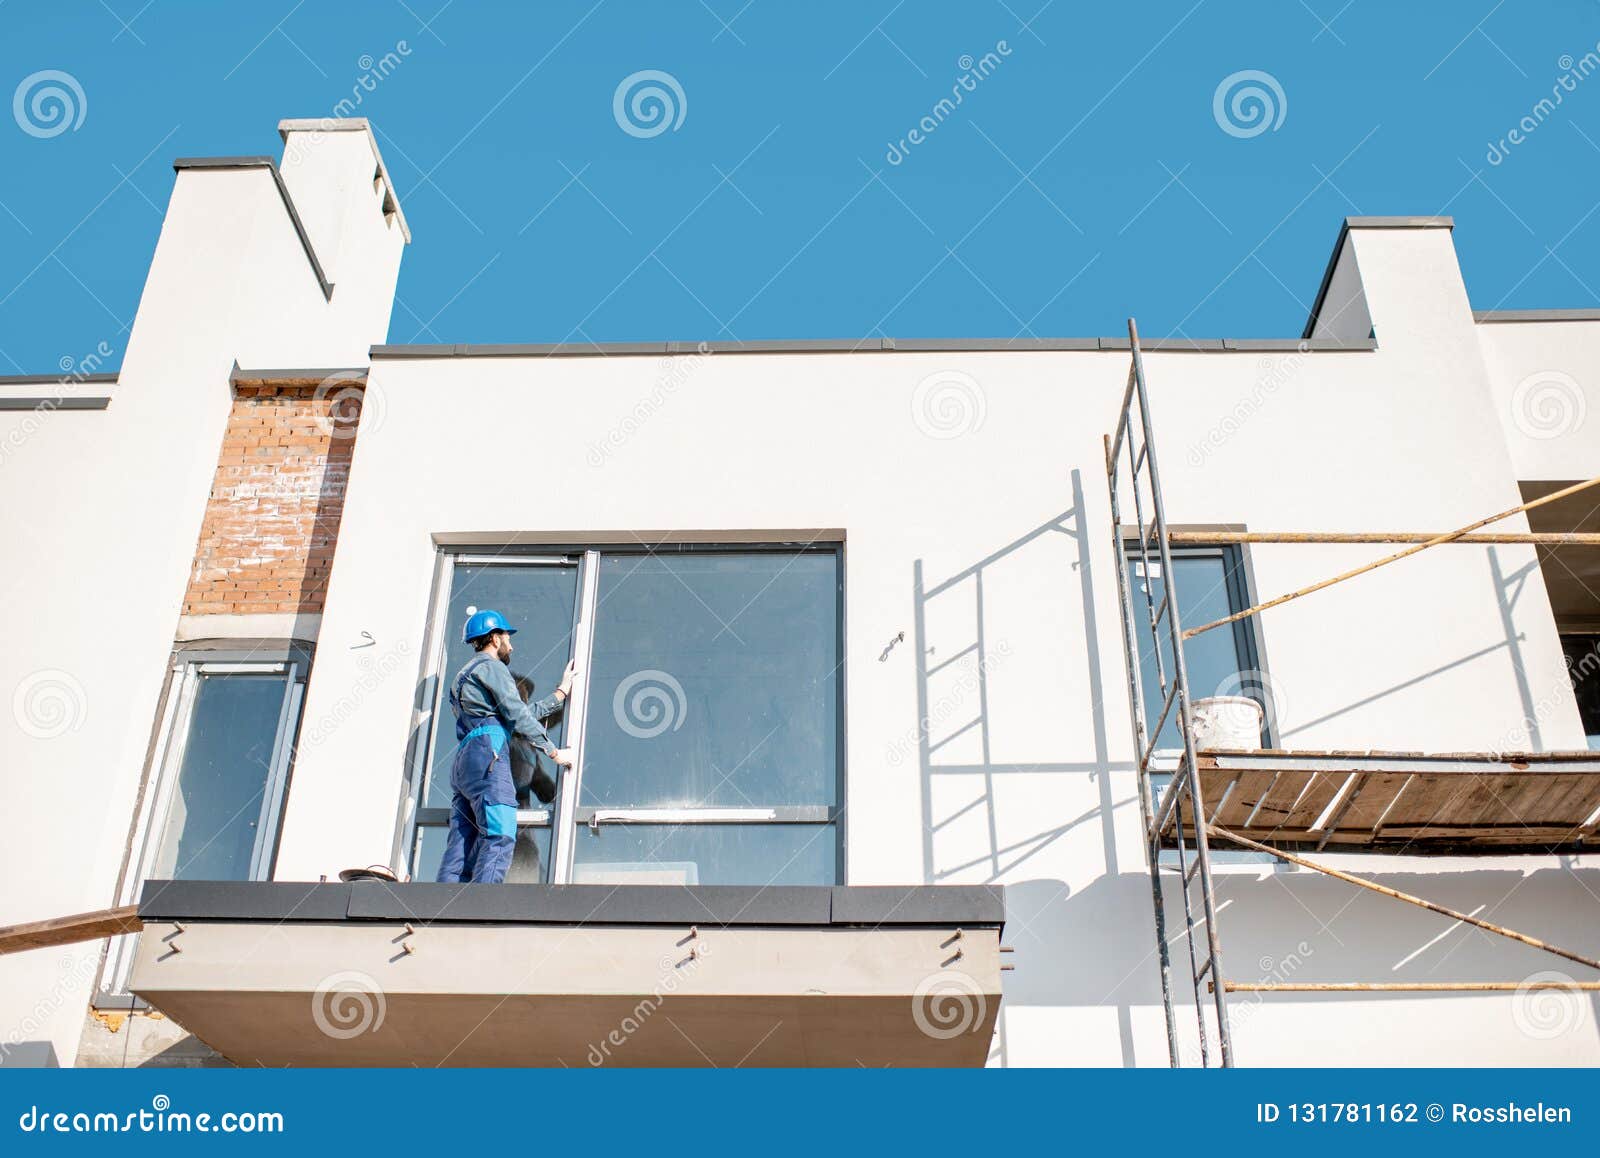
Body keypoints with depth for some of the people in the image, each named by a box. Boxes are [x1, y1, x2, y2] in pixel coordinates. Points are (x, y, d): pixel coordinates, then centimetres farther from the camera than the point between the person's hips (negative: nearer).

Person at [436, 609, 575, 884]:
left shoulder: (465, 675, 33)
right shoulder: (492, 667, 3)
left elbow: (527, 712, 29)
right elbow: (518, 716, -6)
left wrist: (562, 691, 36)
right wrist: (554, 752, 0)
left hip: (462, 761, 10)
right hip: (486, 757, -10)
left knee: (461, 844, 0)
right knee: (499, 838, -17)